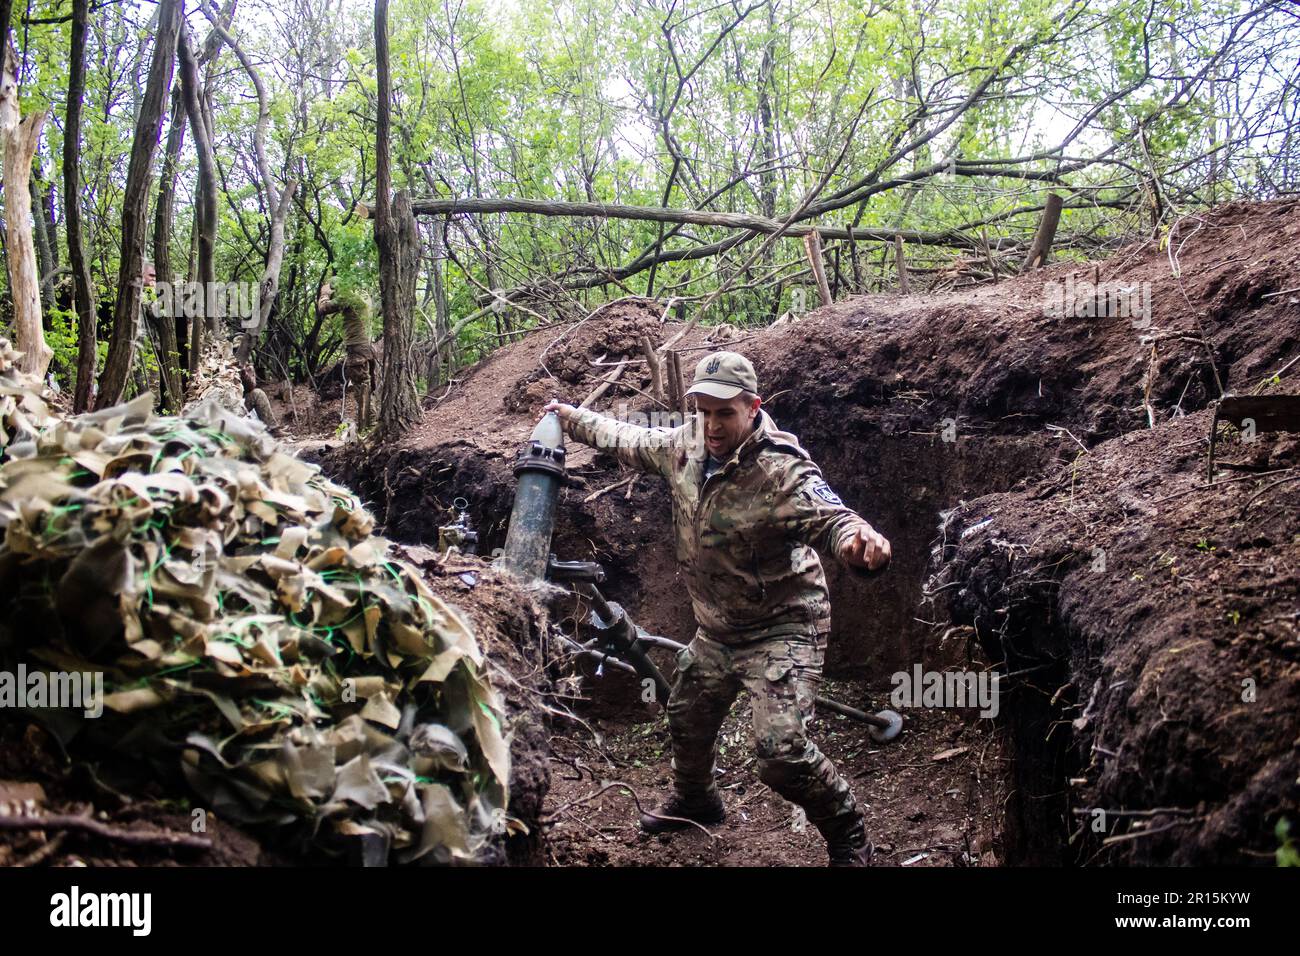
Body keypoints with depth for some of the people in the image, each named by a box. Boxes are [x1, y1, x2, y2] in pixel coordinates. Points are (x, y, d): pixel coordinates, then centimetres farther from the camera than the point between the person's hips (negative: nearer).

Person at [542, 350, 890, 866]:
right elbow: (631, 441, 14)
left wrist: (860, 540, -65)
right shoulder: (685, 445, -6)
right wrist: (573, 418, 23)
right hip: (716, 629, 8)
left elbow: (831, 517, -43)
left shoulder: (781, 470, -28)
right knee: (687, 718, 26)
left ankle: (848, 837, 8)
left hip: (781, 628, -8)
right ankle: (694, 800, 58)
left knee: (781, 750, -20)